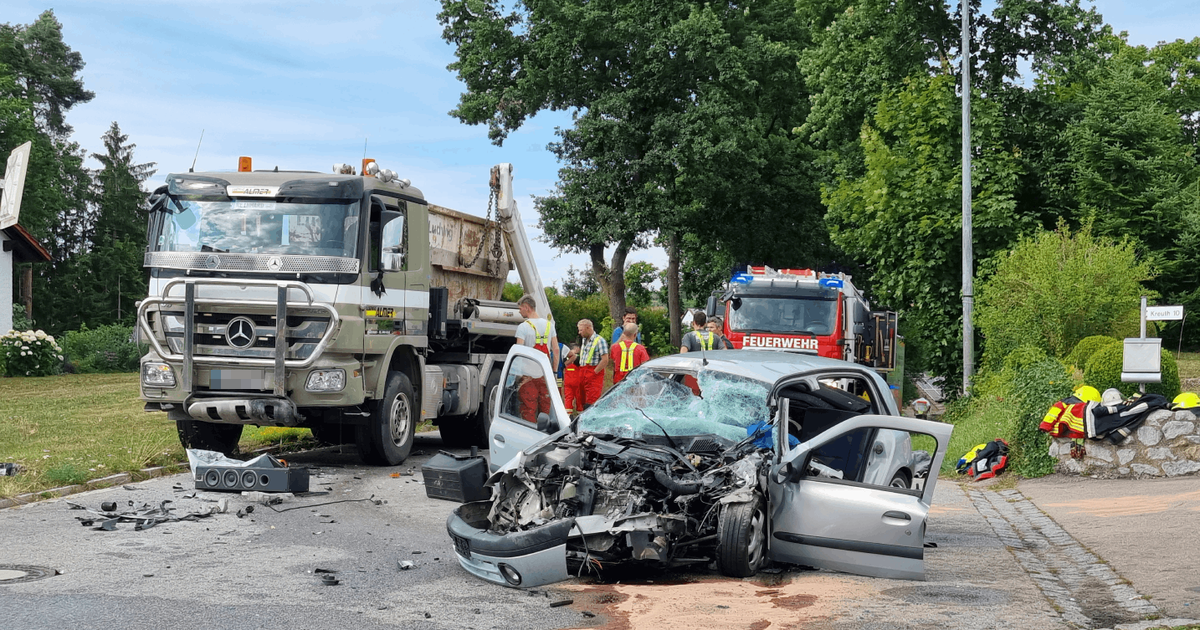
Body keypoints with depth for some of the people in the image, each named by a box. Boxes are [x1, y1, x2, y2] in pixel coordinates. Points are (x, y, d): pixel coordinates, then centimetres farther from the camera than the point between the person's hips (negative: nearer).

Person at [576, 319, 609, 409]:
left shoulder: (599, 340, -9)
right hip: (583, 373, 8)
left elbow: (605, 360, -15)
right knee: (584, 402, 8)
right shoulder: (583, 340, 17)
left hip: (595, 375, -8)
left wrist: (594, 373, -15)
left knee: (591, 403, -15)